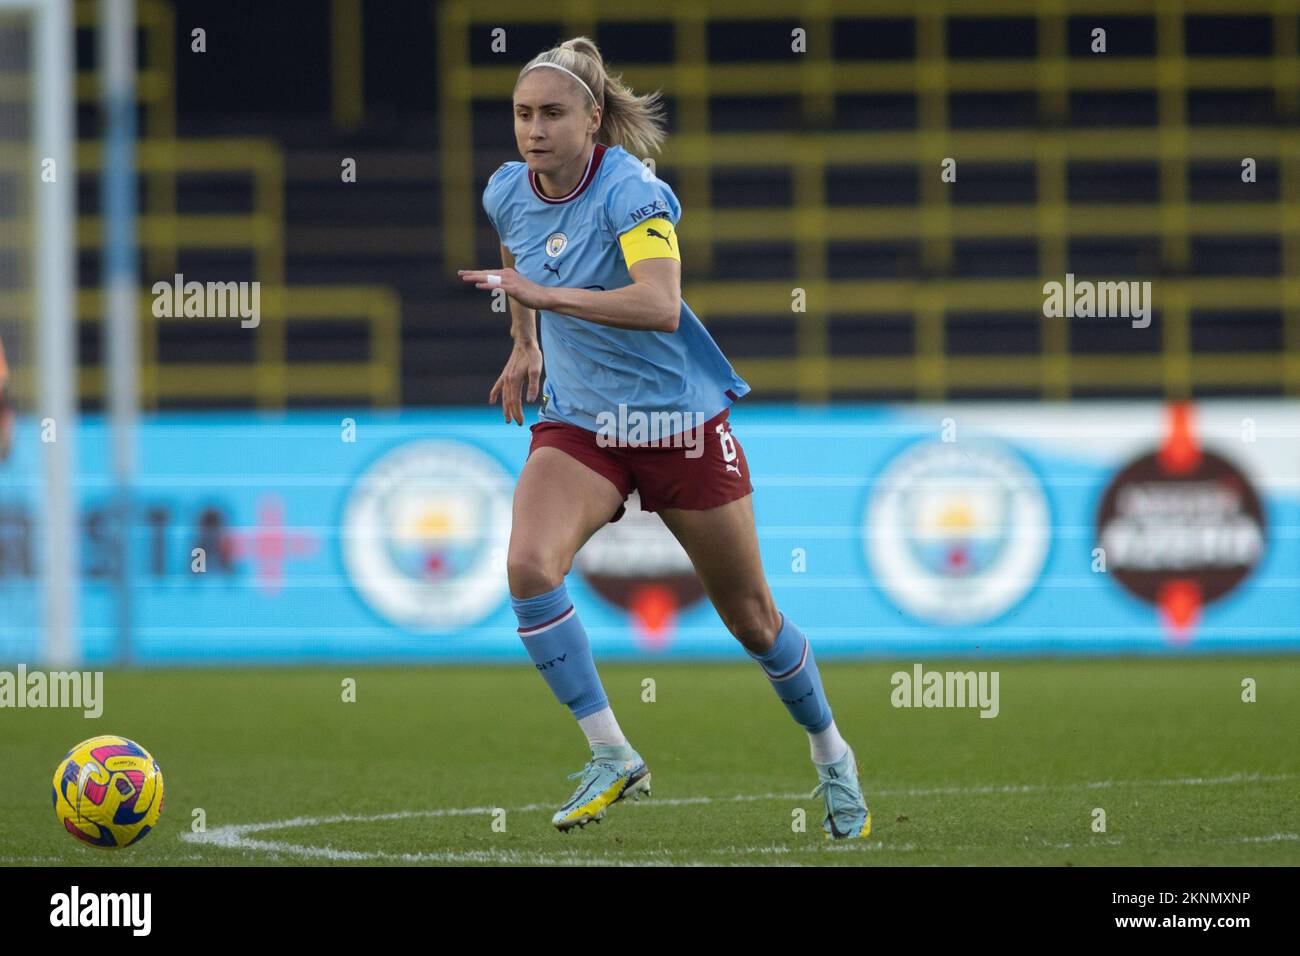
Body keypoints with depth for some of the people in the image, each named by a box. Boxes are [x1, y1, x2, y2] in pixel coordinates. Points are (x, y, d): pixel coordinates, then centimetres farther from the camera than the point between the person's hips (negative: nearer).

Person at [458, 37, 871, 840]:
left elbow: (660, 306, -38)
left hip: (681, 422, -4)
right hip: (578, 425, 4)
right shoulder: (507, 194, -3)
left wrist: (544, 294, -42)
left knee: (752, 619, 8)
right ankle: (612, 757, -16)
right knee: (529, 564, -26)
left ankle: (832, 757, 34)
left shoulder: (631, 193, -22)